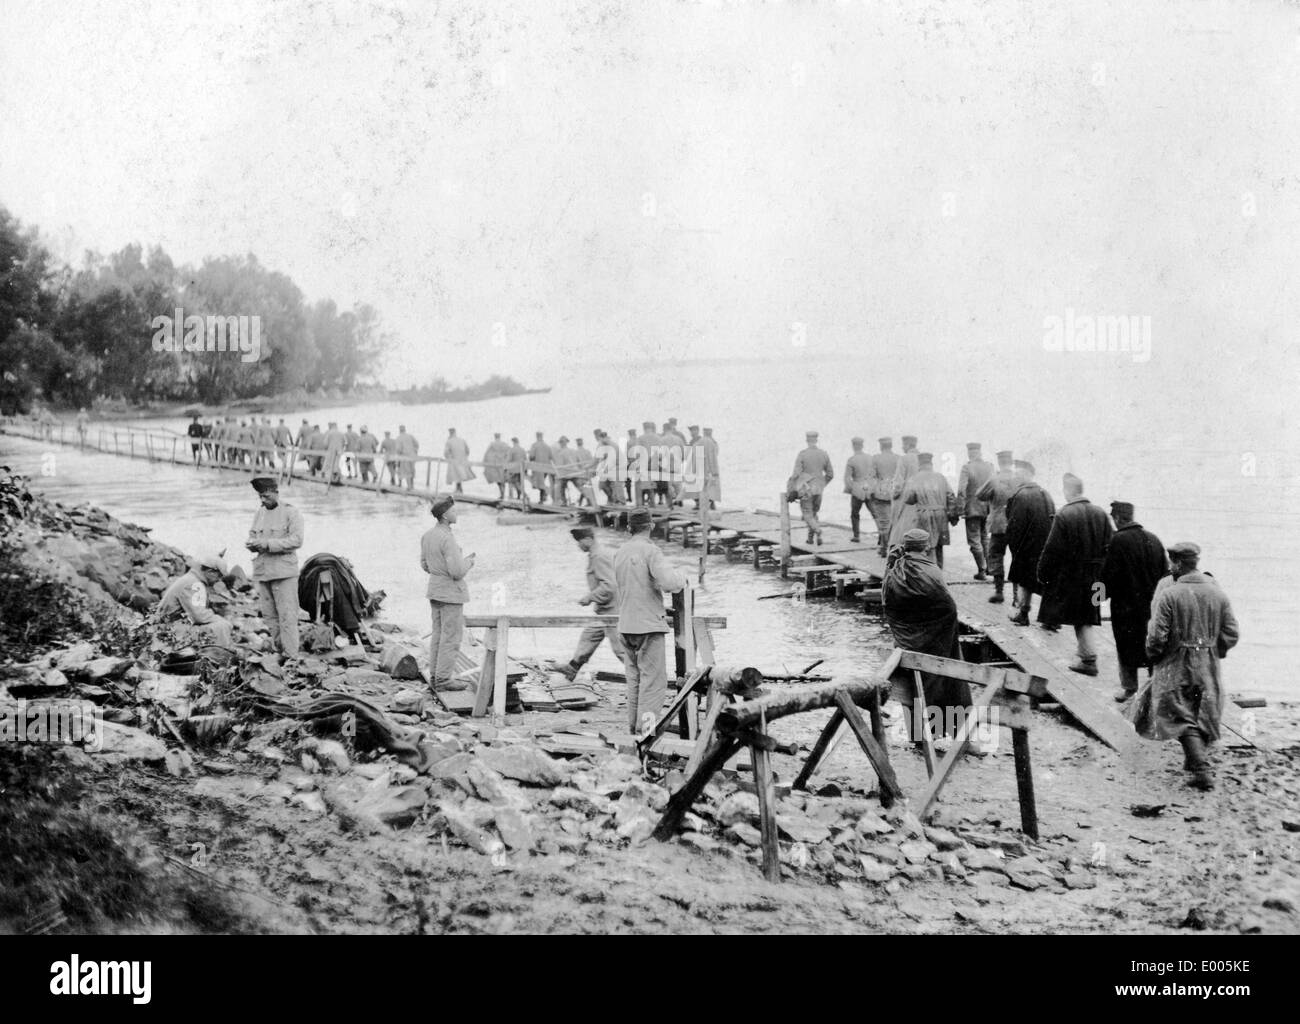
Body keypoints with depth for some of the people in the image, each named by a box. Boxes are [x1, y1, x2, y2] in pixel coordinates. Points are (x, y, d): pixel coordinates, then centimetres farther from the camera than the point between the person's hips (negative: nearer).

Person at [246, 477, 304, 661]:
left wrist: (268, 544, -20)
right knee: (269, 614, 7)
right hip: (262, 571, 6)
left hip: (284, 571, -6)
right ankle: (280, 651, 16)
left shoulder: (291, 513, -4)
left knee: (287, 615, -8)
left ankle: (291, 655, -7)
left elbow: (296, 540, -13)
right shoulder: (260, 513, 15)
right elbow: (252, 534, 21)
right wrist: (252, 544, -4)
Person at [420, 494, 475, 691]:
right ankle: (443, 679, 1)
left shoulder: (427, 535, 3)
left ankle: (436, 675, 20)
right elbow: (457, 572, -25)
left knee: (439, 634, 15)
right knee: (451, 636, -1)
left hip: (435, 591, 9)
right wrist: (468, 562, -4)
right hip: (451, 594, -9)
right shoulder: (447, 539, -24)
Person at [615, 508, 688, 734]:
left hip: (626, 626, 7)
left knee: (634, 679, 13)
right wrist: (681, 579, -1)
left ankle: (634, 726, 15)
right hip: (649, 625, -7)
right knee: (654, 680, -5)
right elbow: (669, 582, -24)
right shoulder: (650, 551, -12)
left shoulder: (620, 554, 9)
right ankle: (646, 729, -12)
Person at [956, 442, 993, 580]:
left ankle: (982, 571, 3)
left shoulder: (967, 468, -13)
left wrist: (960, 509, -13)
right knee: (985, 538, 21)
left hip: (973, 509, -5)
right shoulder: (989, 467, 1)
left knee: (974, 540, 3)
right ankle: (989, 567, 25)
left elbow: (961, 490, -19)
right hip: (987, 508, 5)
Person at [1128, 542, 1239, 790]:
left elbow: (1157, 636, -17)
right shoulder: (1218, 593, -2)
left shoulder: (1169, 595, -16)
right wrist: (1215, 653, 16)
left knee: (1183, 719, 0)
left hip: (1176, 667, -4)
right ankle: (1195, 760, 32)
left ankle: (1202, 770, -11)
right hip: (1209, 668, 4)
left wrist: (1153, 657, 2)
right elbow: (1231, 635, -1)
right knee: (1203, 716, 19)